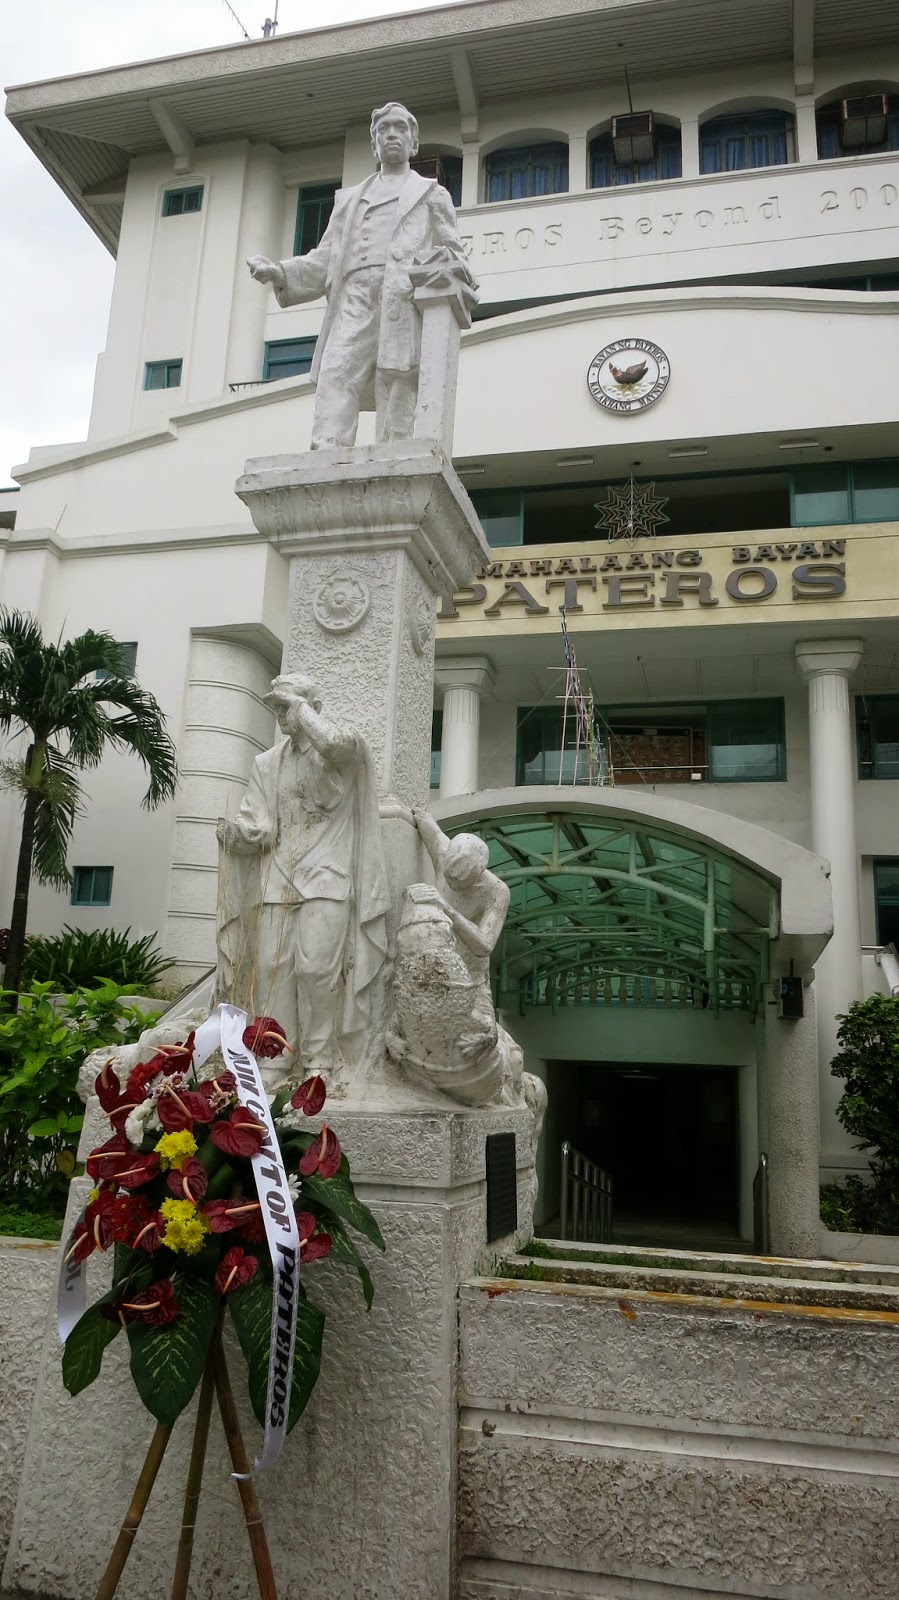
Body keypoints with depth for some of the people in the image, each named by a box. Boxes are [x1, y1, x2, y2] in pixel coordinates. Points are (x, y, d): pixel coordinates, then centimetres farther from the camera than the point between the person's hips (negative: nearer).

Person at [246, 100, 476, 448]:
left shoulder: (431, 194, 26)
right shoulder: (349, 198, 33)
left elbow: (452, 253, 17)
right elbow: (324, 259, 25)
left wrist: (450, 270, -9)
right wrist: (280, 273, 6)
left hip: (402, 299, -2)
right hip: (352, 301, 2)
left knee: (395, 391, -15)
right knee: (334, 379, -20)